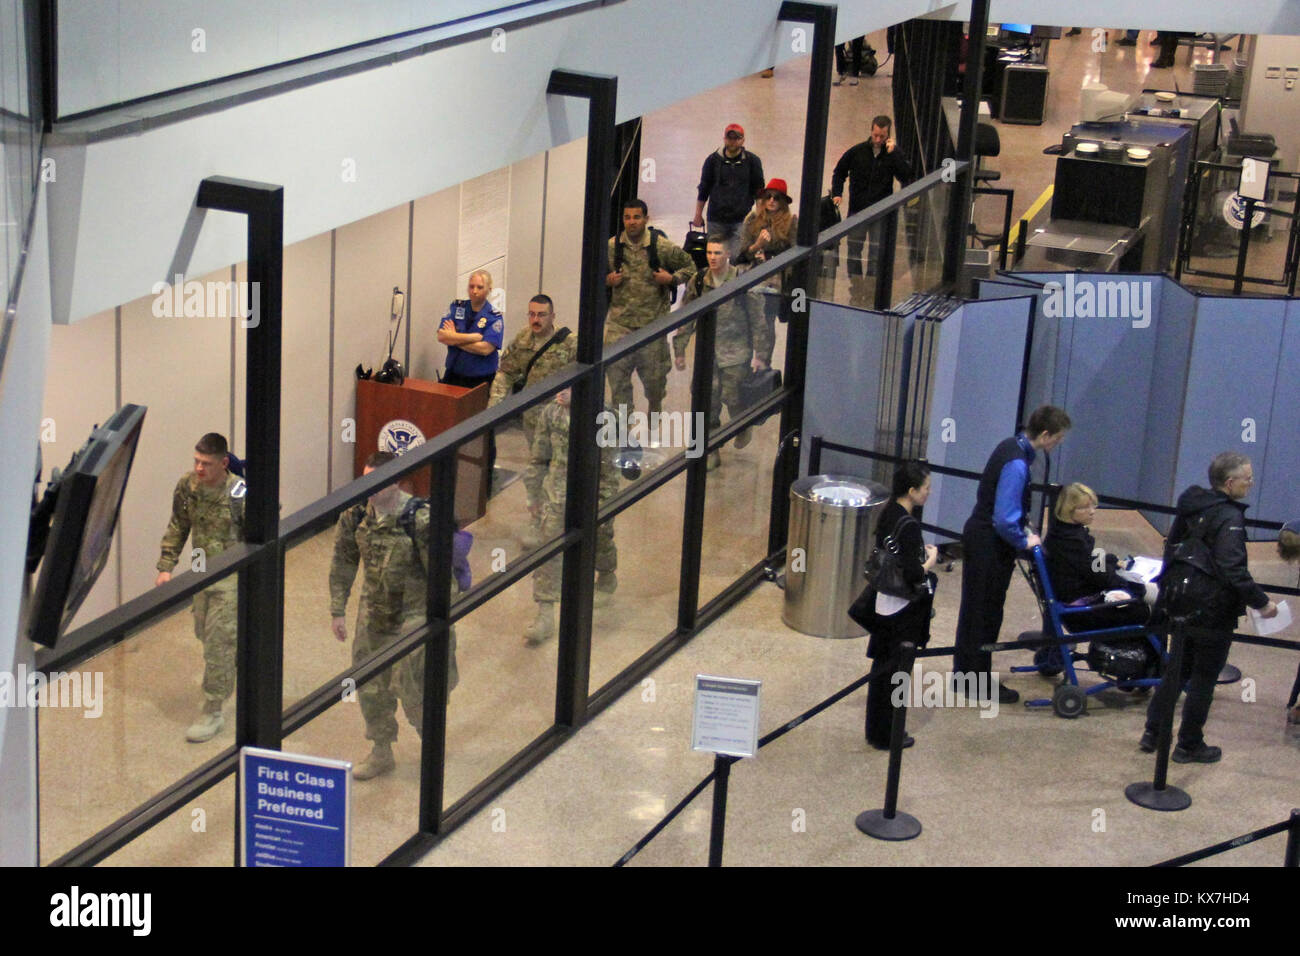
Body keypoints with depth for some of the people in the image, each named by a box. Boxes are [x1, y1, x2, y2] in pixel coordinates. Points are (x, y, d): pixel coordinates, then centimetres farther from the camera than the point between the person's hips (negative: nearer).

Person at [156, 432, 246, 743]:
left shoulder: (238, 494, -23)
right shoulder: (187, 486, -6)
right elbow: (177, 528, 7)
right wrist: (166, 566, 4)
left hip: (231, 577, -6)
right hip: (201, 572, 6)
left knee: (218, 642, -4)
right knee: (205, 633, 20)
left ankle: (212, 712, 6)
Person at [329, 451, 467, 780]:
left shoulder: (420, 520, -22)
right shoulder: (355, 515, -6)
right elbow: (342, 564, 6)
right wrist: (337, 611, 6)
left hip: (413, 615, -5)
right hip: (372, 614, 5)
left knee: (410, 687, -5)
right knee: (370, 685, 12)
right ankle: (381, 752, 32)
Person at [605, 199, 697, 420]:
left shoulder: (662, 246, -8)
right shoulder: (611, 247, -2)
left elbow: (689, 266, 5)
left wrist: (672, 279, -12)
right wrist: (607, 281, -8)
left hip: (652, 321, -1)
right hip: (619, 321, 1)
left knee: (653, 373, 12)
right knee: (615, 370, 0)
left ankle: (655, 408, 41)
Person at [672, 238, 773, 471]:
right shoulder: (698, 283, 1)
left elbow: (758, 320, -3)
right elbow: (686, 319, 9)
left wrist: (761, 355, -4)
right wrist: (679, 350, 8)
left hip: (736, 354, -3)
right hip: (708, 353, 3)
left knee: (733, 398, -4)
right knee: (708, 403, 0)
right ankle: (711, 453, 12)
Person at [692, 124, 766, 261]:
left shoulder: (752, 161, 3)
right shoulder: (713, 160, 6)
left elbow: (759, 191, 10)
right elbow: (703, 188, 13)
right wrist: (698, 215, 11)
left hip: (742, 219, -2)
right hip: (716, 219, 2)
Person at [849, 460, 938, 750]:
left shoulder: (889, 514, 3)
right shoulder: (908, 525, -24)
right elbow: (913, 574, -25)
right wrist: (931, 559, -9)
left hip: (883, 604, 9)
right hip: (903, 609, -9)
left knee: (882, 667, 18)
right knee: (896, 671, 4)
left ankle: (876, 730, 29)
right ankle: (886, 735, 14)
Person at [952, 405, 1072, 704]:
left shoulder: (1011, 446, 4)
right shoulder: (1016, 464, -27)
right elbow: (1004, 520, -28)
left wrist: (1022, 524, 13)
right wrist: (1024, 541, -13)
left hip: (978, 535, 10)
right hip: (990, 545, -10)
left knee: (974, 609, 19)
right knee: (986, 613, 2)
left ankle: (965, 673, 31)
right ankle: (980, 685, 14)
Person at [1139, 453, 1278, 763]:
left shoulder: (1190, 505, 5)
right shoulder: (1229, 518, -21)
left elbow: (1172, 548, 16)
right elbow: (1233, 571, -28)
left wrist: (1170, 591, 27)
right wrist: (1261, 602, -19)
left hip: (1181, 606, 8)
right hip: (1213, 614, -8)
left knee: (1177, 671, 20)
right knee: (1203, 679, 6)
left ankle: (1152, 733, 24)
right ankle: (1189, 746, 15)